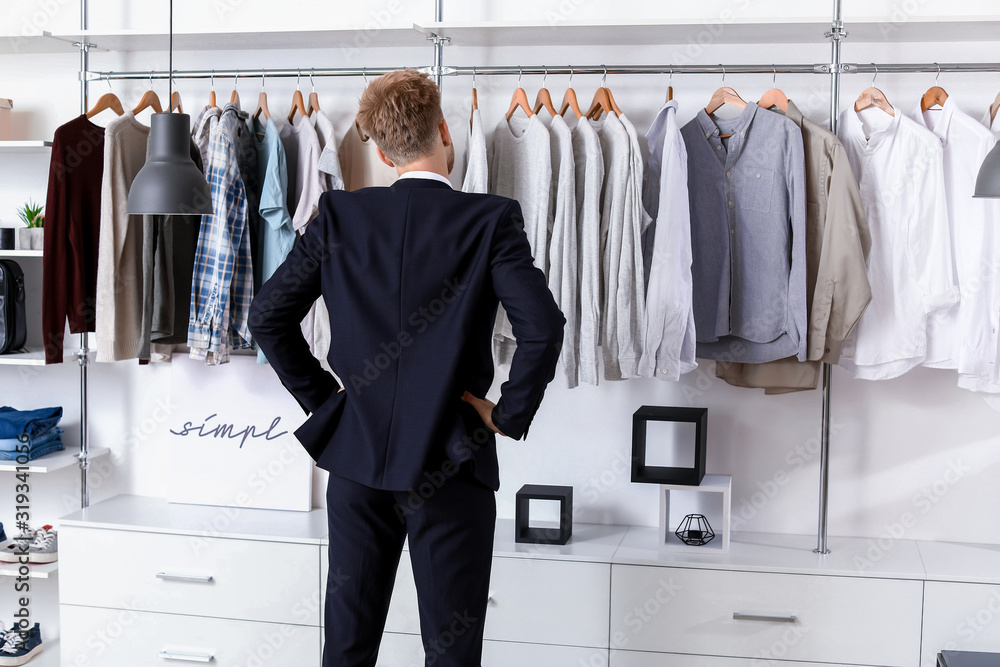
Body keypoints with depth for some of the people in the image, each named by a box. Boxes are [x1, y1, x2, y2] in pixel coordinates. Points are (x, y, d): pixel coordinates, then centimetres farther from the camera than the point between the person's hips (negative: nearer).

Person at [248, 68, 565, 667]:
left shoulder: (340, 215, -1)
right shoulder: (492, 219, -9)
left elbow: (268, 316, 1)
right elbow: (543, 327, -20)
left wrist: (323, 396, 9)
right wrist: (510, 415, -7)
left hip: (357, 453, 3)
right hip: (450, 462, -3)